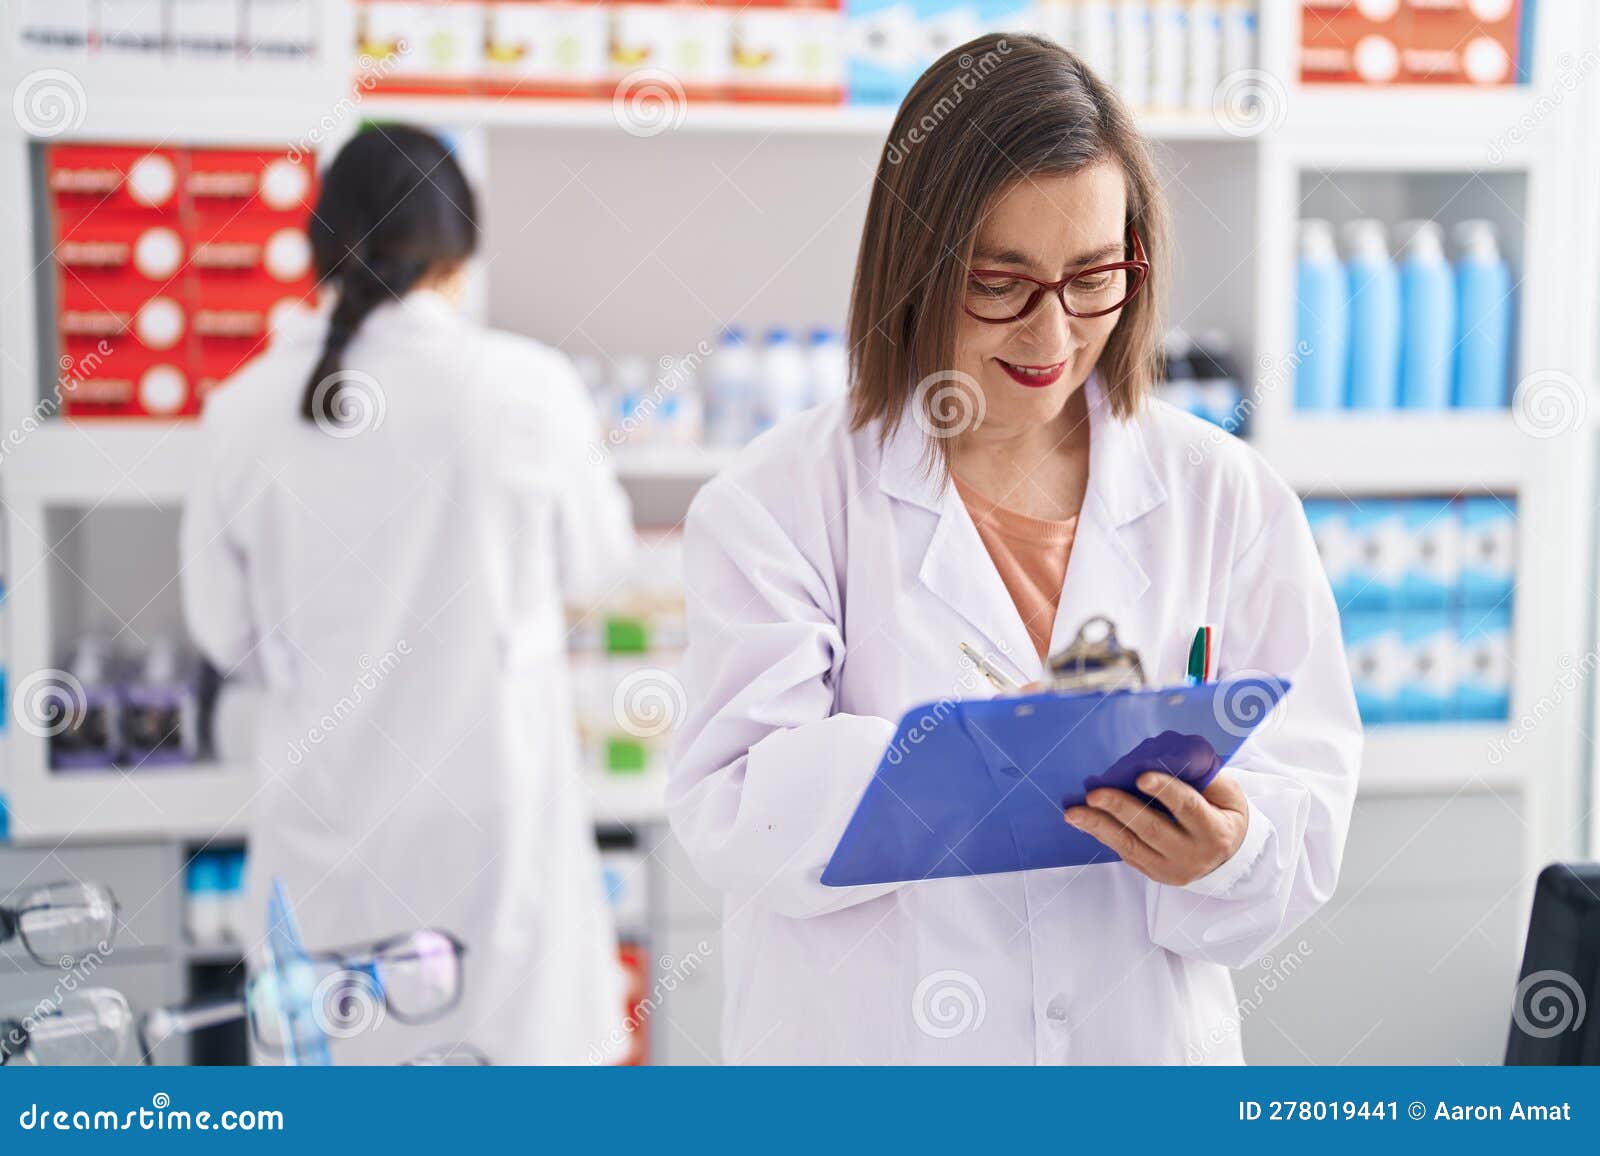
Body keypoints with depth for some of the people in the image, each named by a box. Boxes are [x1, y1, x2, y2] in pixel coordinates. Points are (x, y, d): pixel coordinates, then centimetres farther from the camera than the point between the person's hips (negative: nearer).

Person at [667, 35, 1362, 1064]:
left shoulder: (1229, 499, 0)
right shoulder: (780, 503, -7)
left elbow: (1307, 797, -3)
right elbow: (730, 812, -16)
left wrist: (1229, 852, -25)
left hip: (1144, 1047, 2)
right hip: (862, 1044, -1)